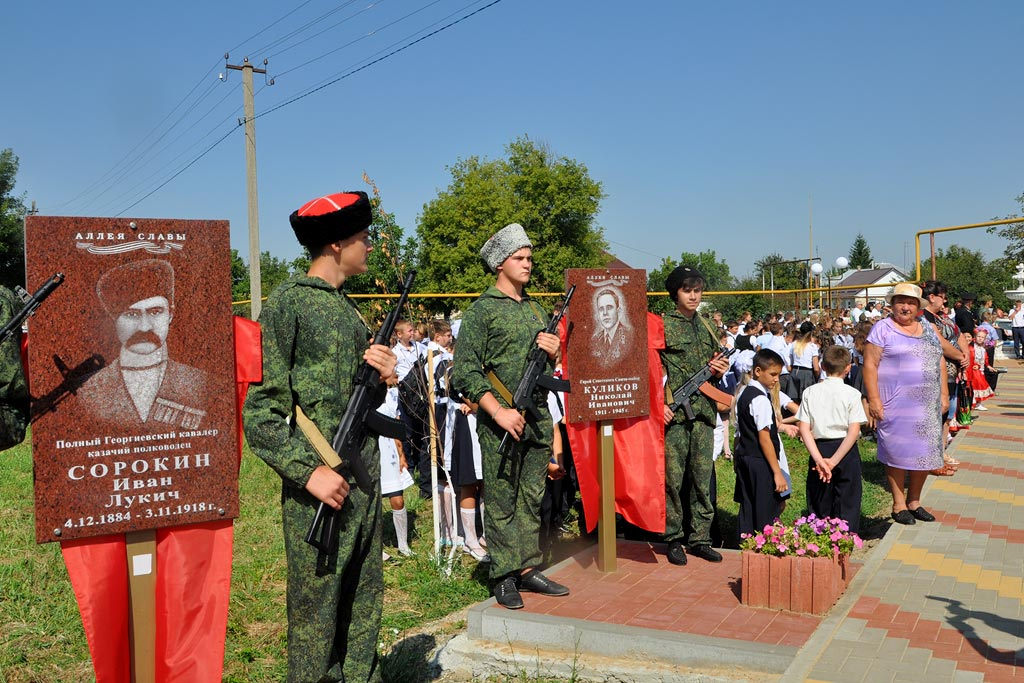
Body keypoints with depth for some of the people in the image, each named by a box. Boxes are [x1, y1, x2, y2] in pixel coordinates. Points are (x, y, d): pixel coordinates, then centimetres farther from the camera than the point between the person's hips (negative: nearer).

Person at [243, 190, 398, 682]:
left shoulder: (348, 307, 13)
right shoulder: (287, 302, -10)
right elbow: (260, 413, -14)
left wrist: (383, 376, 0)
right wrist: (309, 471, -20)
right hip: (321, 485, -7)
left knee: (364, 603, 17)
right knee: (316, 610, 5)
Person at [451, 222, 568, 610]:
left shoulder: (535, 309, 16)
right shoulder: (482, 309, -5)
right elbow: (464, 372, -12)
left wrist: (553, 353, 0)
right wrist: (498, 411, -19)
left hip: (538, 416, 7)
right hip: (501, 420, -6)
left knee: (532, 498, 12)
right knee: (502, 502, 2)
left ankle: (527, 569, 23)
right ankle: (504, 578, 13)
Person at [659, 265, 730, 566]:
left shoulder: (707, 327, 14)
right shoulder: (662, 325, -2)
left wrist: (720, 370, 3)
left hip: (704, 410, 5)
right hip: (673, 413, -5)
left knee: (702, 477, 7)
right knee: (673, 477, 0)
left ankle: (700, 538, 18)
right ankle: (674, 539, 12)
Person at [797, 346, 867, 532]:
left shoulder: (810, 392, -1)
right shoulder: (852, 394, -7)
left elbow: (804, 429, -8)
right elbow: (854, 431, -15)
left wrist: (819, 459, -12)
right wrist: (834, 461, -15)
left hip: (819, 449, 2)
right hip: (846, 452, -2)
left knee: (819, 505, 13)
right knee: (847, 505, 7)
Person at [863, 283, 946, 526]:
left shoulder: (928, 328, 14)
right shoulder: (882, 329, -4)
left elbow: (940, 362, 18)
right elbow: (870, 365, -9)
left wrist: (944, 395, 12)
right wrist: (873, 400, -15)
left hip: (928, 405, 6)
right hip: (896, 404, -6)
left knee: (925, 453, 8)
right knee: (897, 453, -1)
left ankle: (914, 501, 24)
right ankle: (899, 504, 11)